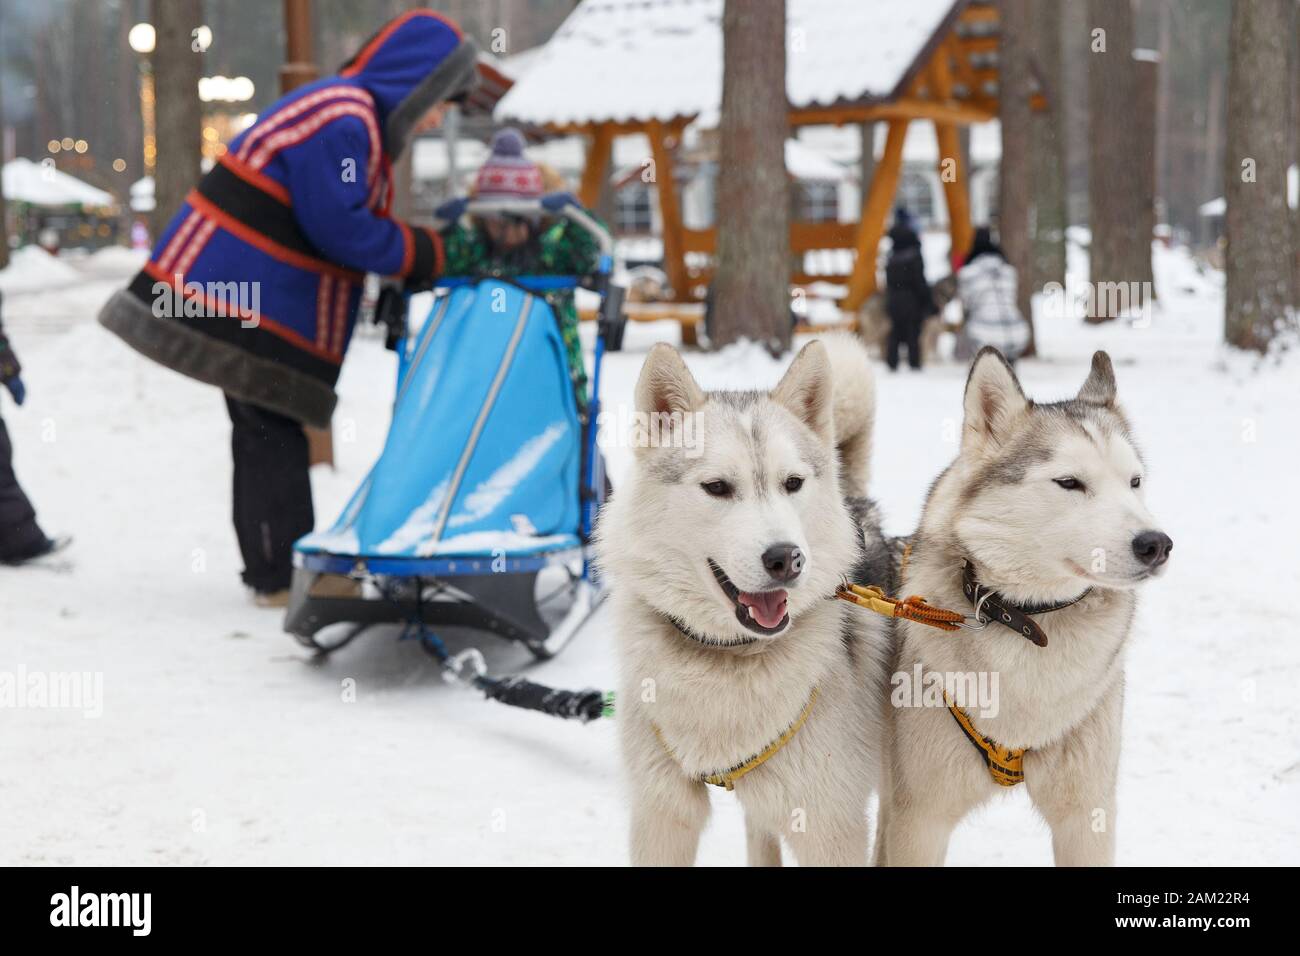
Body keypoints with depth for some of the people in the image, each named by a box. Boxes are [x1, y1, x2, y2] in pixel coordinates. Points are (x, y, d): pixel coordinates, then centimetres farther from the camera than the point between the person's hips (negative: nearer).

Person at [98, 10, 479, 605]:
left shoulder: (358, 120, 16)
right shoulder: (339, 121, -19)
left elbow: (349, 225, 15)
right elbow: (341, 230, -23)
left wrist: (420, 251, 1)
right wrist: (425, 253, -12)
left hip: (246, 298, 11)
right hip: (240, 296, -11)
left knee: (267, 434, 13)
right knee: (269, 434, -6)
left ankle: (275, 567, 20)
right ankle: (280, 577, -1)